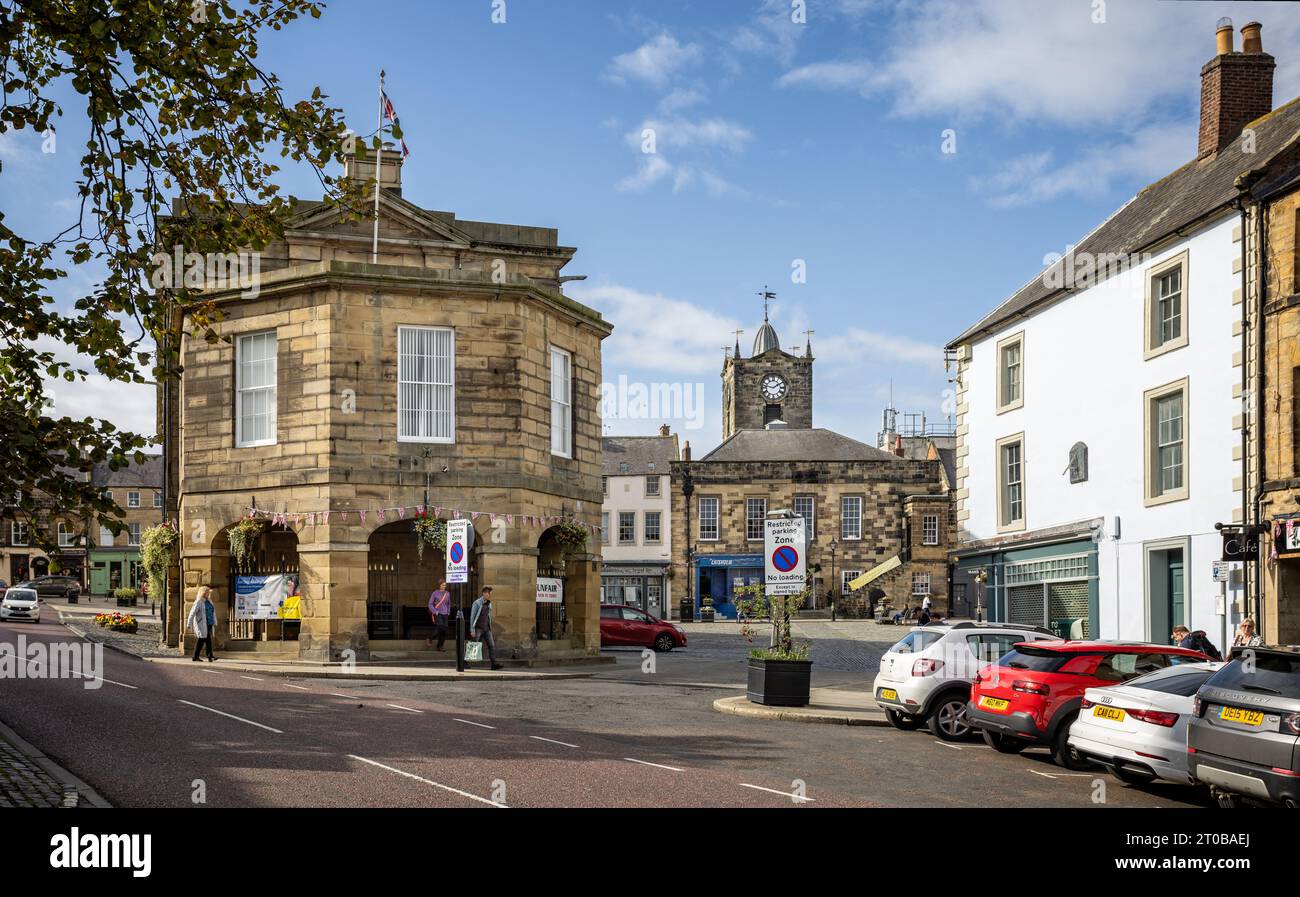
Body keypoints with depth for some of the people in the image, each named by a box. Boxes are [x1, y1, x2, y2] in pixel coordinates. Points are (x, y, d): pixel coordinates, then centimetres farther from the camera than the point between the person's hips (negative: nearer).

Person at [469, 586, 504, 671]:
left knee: (492, 645, -4)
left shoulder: (489, 604, 10)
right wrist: (472, 630, -14)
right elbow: (472, 617, -11)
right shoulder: (477, 603, -10)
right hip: (478, 629, -6)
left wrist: (490, 628, 17)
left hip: (486, 629, 6)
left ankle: (494, 664, -6)